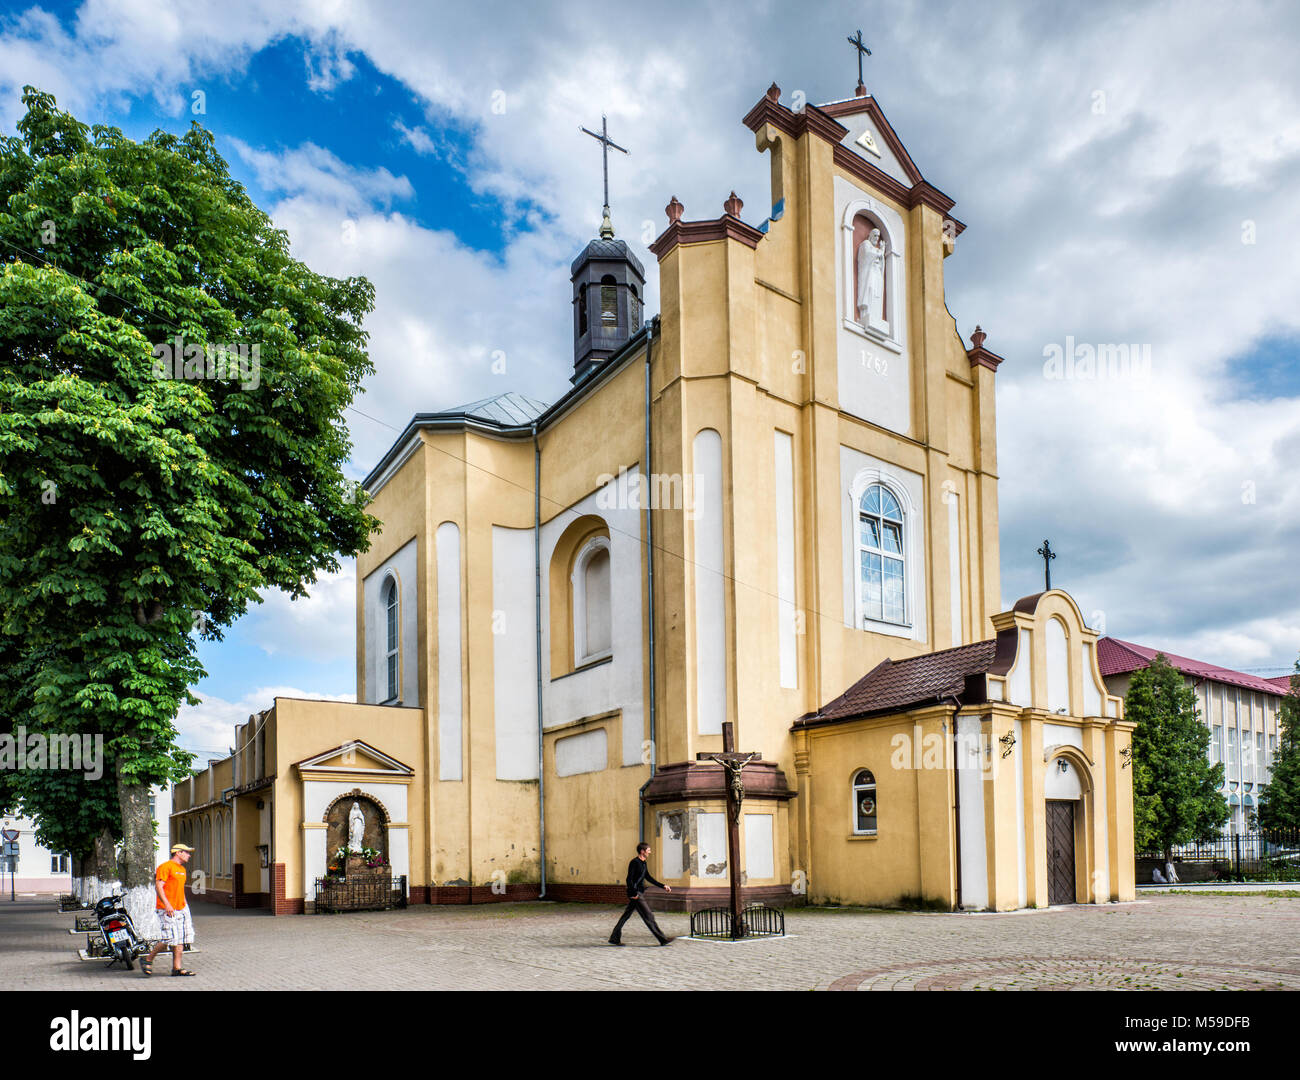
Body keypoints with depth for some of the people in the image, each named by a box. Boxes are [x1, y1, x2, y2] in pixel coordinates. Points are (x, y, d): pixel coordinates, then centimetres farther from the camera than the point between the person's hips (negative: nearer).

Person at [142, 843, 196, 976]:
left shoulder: (182, 869, 20)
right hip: (167, 909, -9)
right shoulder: (166, 867, -9)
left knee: (181, 939, 3)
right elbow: (159, 886, -16)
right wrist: (167, 904, -25)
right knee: (170, 938, -12)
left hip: (181, 908, 9)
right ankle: (147, 960, 5)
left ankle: (177, 967, 6)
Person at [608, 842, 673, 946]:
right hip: (635, 894, -10)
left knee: (626, 916, 11)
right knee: (648, 916, -6)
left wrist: (663, 886, 19)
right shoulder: (634, 862, -13)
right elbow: (629, 879, -18)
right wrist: (633, 893, -23)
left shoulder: (643, 863, 16)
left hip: (638, 893, 10)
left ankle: (614, 938, 15)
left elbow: (649, 878, 23)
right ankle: (662, 939, -4)